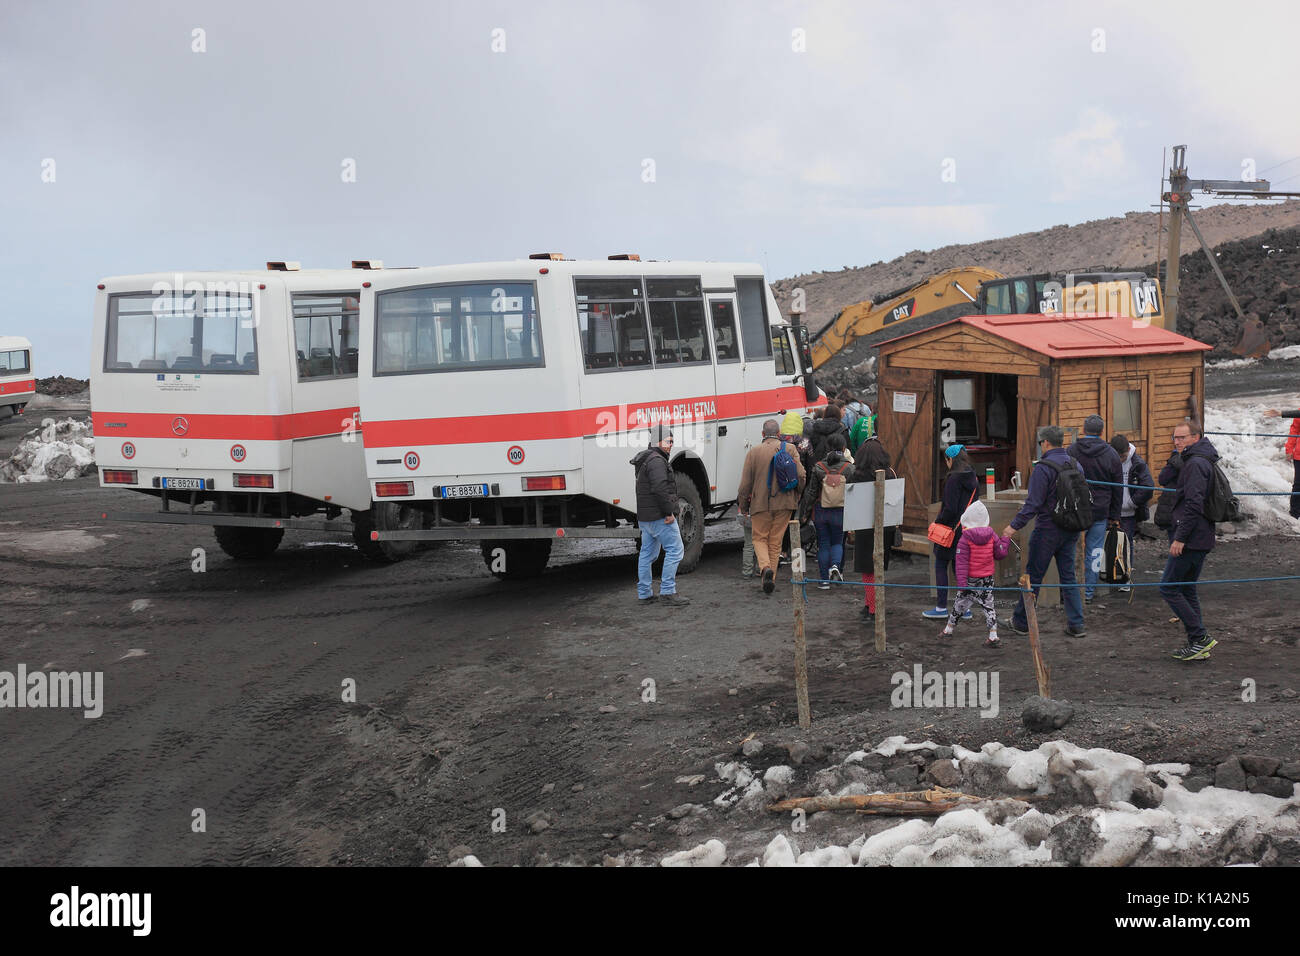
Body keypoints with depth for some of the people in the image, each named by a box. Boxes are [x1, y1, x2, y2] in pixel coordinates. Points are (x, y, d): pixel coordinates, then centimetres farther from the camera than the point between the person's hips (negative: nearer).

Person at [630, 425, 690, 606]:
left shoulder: (646, 460, 20)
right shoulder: (657, 461, -15)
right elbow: (660, 489, -24)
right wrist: (669, 513, -19)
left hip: (644, 517, 11)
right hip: (659, 516, -11)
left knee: (647, 554, 12)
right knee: (675, 550, -7)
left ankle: (644, 593, 15)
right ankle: (667, 593, -9)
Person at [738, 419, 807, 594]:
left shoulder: (753, 452, -2)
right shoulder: (789, 449, -1)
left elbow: (745, 483, -1)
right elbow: (801, 475, -5)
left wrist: (744, 507, 10)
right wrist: (795, 496, 12)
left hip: (760, 504, -1)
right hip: (784, 503, 1)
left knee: (760, 538, 10)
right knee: (775, 541, 11)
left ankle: (765, 567, -16)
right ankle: (771, 578, 11)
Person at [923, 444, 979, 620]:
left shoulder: (953, 478, -17)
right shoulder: (973, 478, 8)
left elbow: (950, 508, -19)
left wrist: (938, 522, -7)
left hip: (952, 527, -8)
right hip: (968, 528, 8)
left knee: (941, 565, 2)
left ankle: (941, 608, 2)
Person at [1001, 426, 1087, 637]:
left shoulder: (1043, 468, -16)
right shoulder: (1076, 465, 7)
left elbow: (1033, 503, -20)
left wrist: (1015, 526, -14)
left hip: (1047, 530, -7)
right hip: (1071, 531, 7)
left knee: (1033, 576, 4)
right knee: (1068, 577, 12)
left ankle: (1021, 622, 12)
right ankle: (1076, 624, 8)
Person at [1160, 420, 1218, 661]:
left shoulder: (1195, 464, -16)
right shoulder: (1192, 462, 18)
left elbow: (1193, 504, -23)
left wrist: (1180, 538, -23)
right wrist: (1177, 460, 6)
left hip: (1190, 540, -11)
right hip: (1200, 540, 11)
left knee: (1168, 588, -6)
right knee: (1186, 589, 15)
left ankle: (1200, 637, -6)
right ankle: (1198, 645, 15)